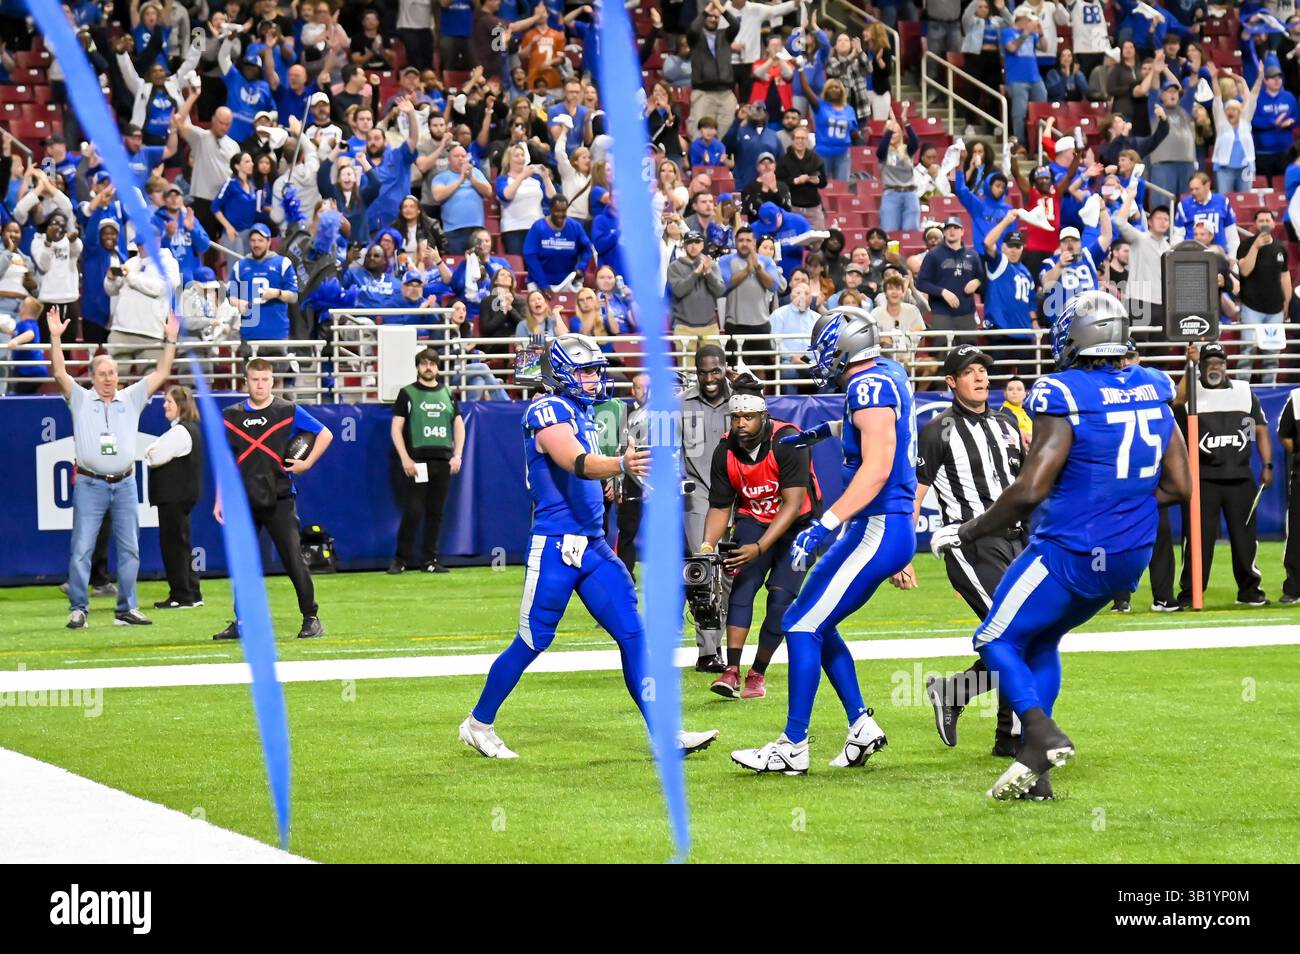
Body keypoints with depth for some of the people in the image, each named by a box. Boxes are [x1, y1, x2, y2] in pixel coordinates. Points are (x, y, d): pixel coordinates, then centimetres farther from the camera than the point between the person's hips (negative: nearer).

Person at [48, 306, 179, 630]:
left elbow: (161, 374, 7)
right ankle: (78, 609, -3)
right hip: (90, 485, -3)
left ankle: (126, 609, 11)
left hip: (125, 484, 3)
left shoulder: (131, 399, 11)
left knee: (129, 548, 5)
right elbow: (60, 373, -7)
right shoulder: (80, 399, 5)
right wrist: (56, 339, -17)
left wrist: (170, 341, -1)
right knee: (81, 548, -7)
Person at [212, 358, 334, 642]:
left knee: (293, 560, -7)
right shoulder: (231, 416, 7)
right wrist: (219, 500, 9)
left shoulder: (289, 411, 0)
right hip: (244, 501, 3)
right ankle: (242, 623, 16)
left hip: (279, 500, -3)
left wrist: (307, 463, -4)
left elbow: (325, 434, 7)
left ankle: (311, 619, 1)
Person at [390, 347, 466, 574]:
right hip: (416, 461, -4)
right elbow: (396, 428, 0)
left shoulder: (447, 393, 16)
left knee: (436, 513, 4)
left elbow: (459, 425, 17)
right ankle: (402, 559, -1)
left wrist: (457, 455, 4)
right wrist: (405, 458, -11)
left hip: (443, 461, 4)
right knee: (412, 512, -8)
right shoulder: (407, 393, 4)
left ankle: (430, 559, 10)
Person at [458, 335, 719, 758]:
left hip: (593, 547, 8)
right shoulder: (548, 411, -12)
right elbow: (578, 465, -28)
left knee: (632, 634, 1)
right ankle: (478, 723, 18)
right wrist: (620, 465, -45)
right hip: (555, 547, -8)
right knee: (533, 641, 0)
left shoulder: (583, 415, 16)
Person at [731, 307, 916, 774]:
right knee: (814, 623, 16)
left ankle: (793, 747, -4)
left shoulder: (869, 385, -18)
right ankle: (861, 725, 16)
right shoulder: (889, 372, 11)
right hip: (889, 528, 10)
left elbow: (877, 468, -27)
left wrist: (825, 526, -29)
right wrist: (828, 429, 45)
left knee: (802, 625, -7)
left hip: (877, 530, -10)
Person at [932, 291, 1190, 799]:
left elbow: (1030, 489, -20)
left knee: (997, 640, 9)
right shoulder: (1153, 391, 4)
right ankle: (1035, 767, 16)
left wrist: (968, 532, -8)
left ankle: (1042, 732, -13)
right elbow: (1179, 486, 7)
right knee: (1040, 641, 23)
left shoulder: (1063, 397, -17)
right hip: (1129, 559, 7)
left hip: (1069, 551, -7)